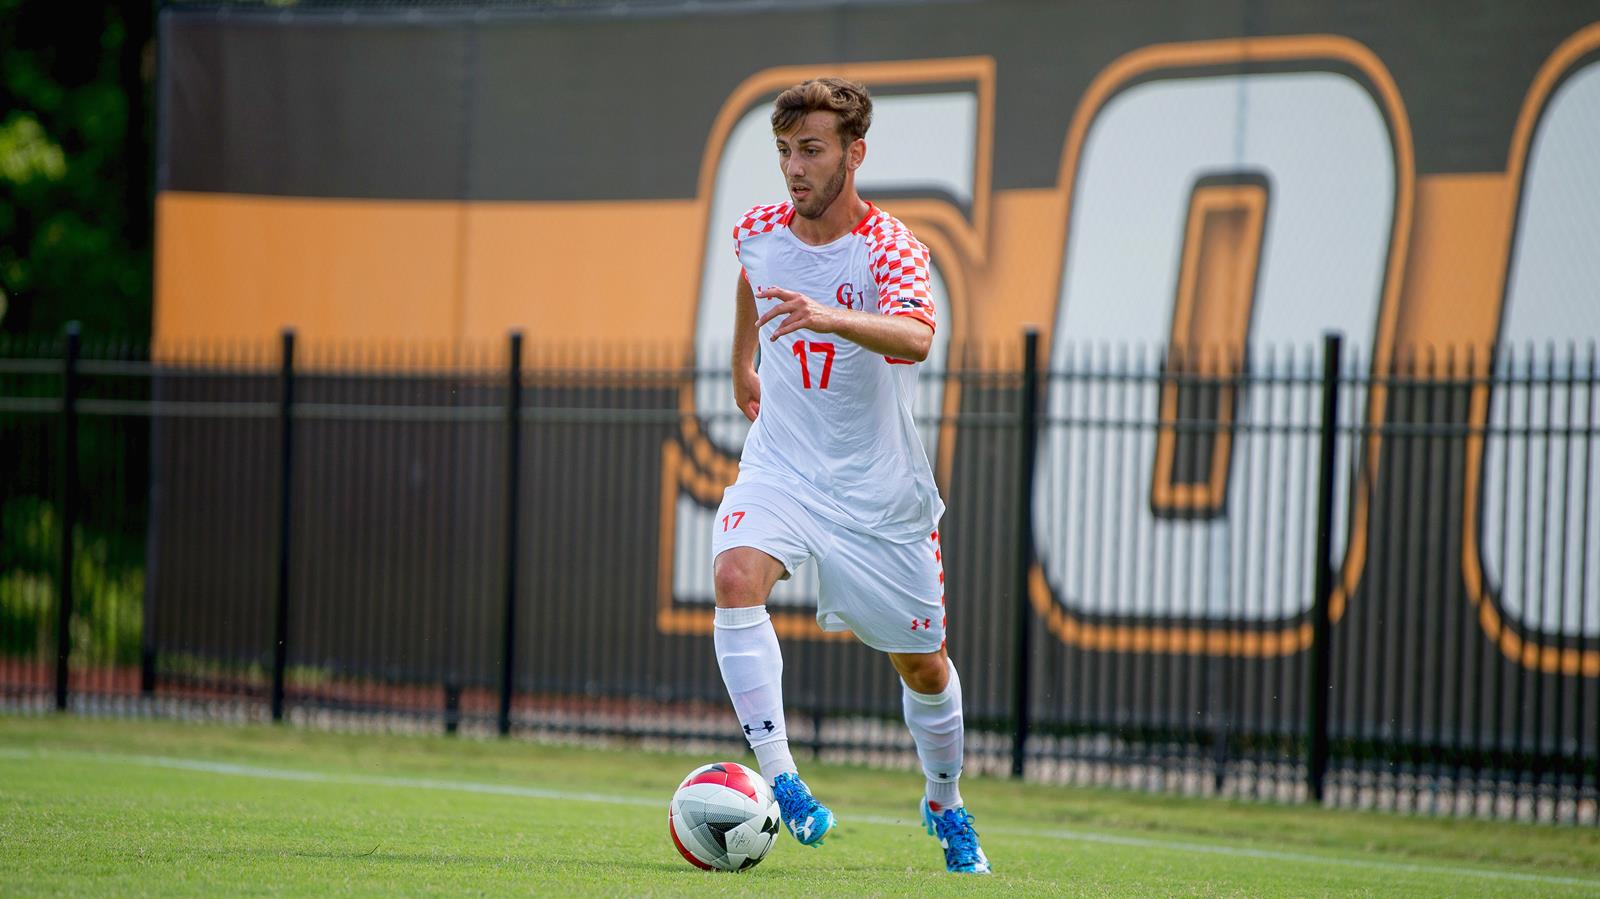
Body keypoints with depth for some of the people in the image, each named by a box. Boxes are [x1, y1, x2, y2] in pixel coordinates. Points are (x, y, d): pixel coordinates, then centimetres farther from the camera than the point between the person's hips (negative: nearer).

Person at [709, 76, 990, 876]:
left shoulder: (890, 249, -19)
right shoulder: (758, 233, -4)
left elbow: (915, 337, -41)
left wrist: (831, 317, -59)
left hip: (878, 493, -2)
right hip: (779, 469, 2)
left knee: (921, 663, 10)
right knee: (736, 577, -29)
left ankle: (946, 806, 38)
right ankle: (780, 778, -29)